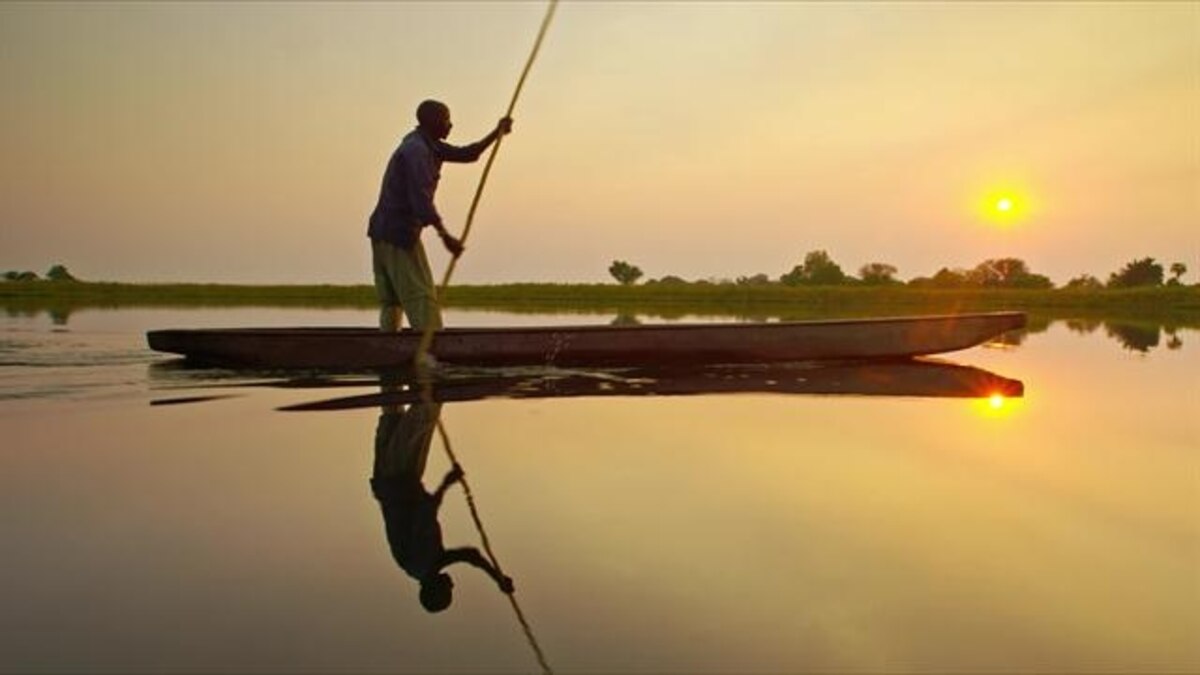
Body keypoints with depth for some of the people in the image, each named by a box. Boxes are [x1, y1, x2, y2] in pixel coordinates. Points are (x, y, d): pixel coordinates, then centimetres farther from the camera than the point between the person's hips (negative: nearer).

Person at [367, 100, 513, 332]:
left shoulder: (426, 144, 16)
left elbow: (465, 154, 21)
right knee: (421, 298, -11)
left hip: (383, 233, 10)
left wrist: (497, 133, 12)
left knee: (391, 301, 8)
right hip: (400, 234, -10)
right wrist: (445, 236, -30)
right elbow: (420, 198, -25)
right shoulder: (416, 150, -15)